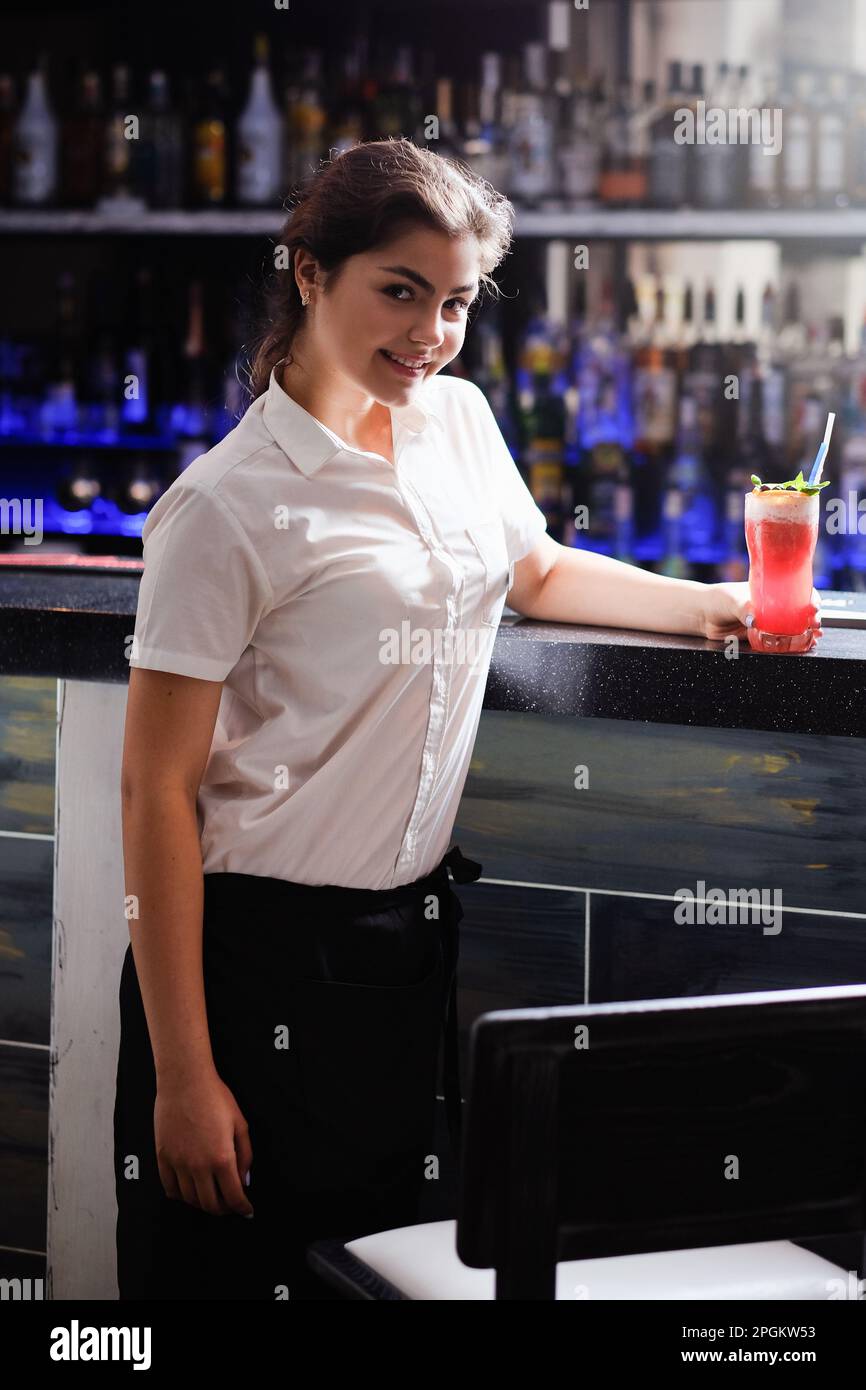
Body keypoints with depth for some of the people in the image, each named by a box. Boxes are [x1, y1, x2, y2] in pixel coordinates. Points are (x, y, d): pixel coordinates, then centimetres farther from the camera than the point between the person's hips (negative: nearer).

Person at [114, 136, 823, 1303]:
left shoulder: (461, 422, 7)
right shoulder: (229, 505, -14)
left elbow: (533, 572, 29)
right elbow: (158, 791, -14)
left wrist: (709, 605, 14)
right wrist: (182, 1072, -16)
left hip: (409, 934, 7)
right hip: (256, 953, -6)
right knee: (231, 1271, 1)